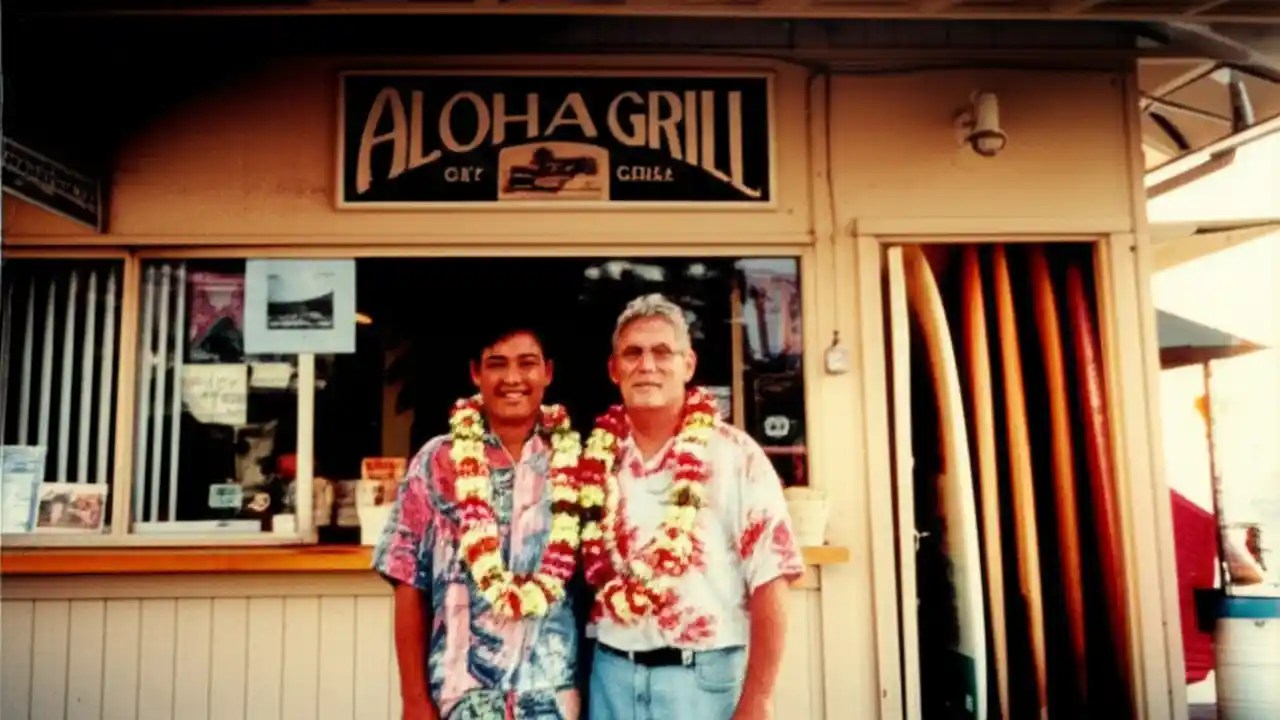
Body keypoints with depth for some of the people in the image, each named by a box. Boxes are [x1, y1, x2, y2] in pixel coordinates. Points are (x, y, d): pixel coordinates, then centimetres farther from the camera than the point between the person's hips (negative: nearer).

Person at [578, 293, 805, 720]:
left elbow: (769, 582, -11)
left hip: (703, 677, -3)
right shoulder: (595, 458, 3)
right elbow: (589, 565, 11)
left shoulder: (734, 455, -9)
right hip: (612, 673, 4)